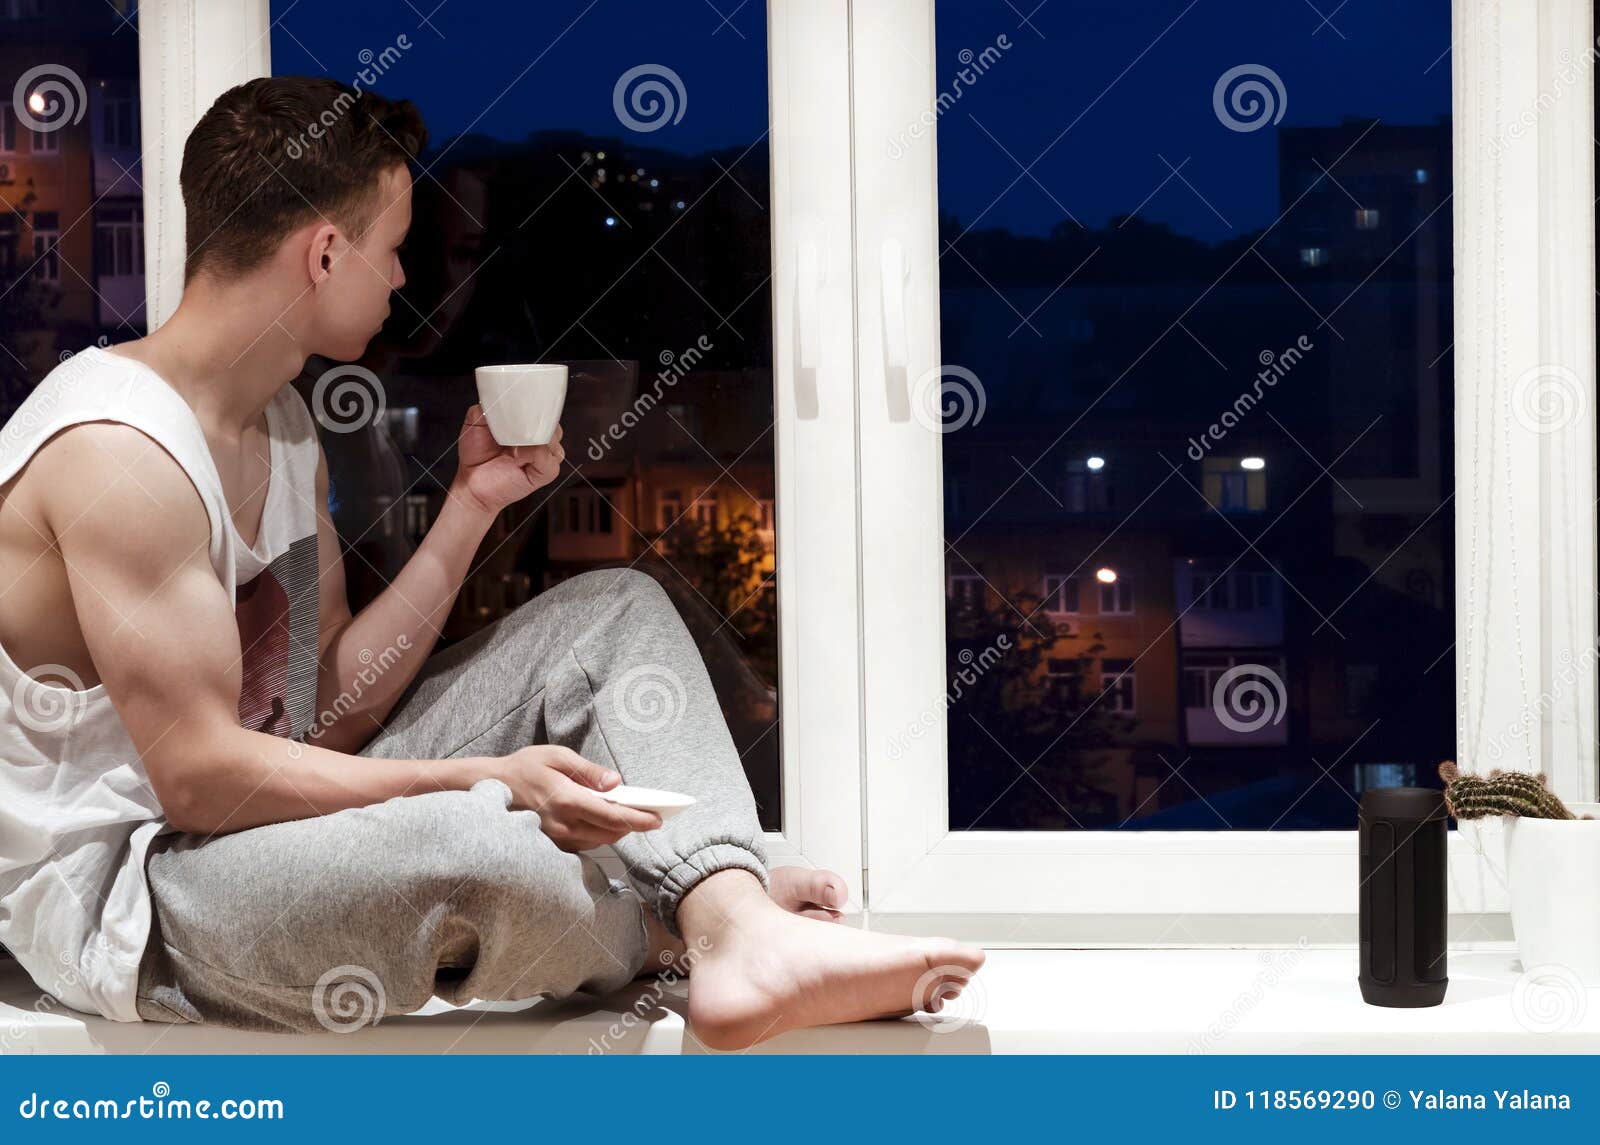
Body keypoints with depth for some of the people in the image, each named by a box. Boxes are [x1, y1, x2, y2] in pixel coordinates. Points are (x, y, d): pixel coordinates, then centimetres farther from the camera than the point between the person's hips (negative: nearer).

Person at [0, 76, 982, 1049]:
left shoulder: (283, 426, 10)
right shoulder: (118, 450, -22)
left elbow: (329, 715, 6)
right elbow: (200, 776, -26)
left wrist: (471, 508, 2)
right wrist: (485, 779, -24)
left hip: (266, 817, 10)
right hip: (123, 899, -10)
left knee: (617, 610, 7)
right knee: (469, 846, -39)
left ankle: (740, 934, -19)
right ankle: (673, 927, -2)